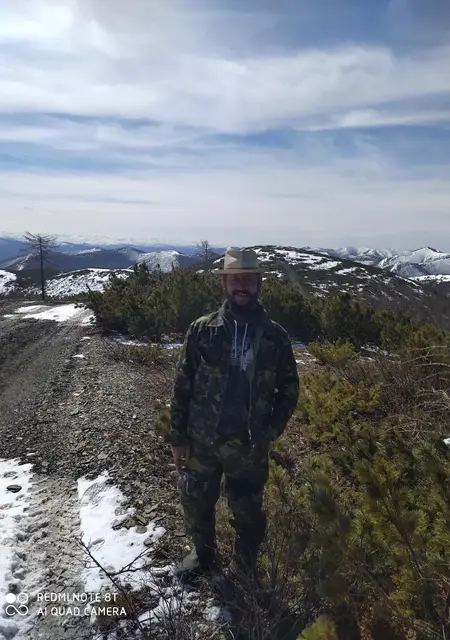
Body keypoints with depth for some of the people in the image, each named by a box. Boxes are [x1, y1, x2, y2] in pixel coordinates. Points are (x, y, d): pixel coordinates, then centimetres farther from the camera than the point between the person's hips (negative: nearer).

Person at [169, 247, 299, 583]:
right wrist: (178, 436, -3)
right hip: (202, 441, 1)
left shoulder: (275, 336, -6)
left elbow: (289, 389, 2)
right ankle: (204, 554, 49)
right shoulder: (202, 330, -8)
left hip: (249, 445, -1)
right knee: (196, 502, 19)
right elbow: (182, 386, -3)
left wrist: (269, 432, -7)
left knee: (248, 511, 16)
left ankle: (245, 567, 45)